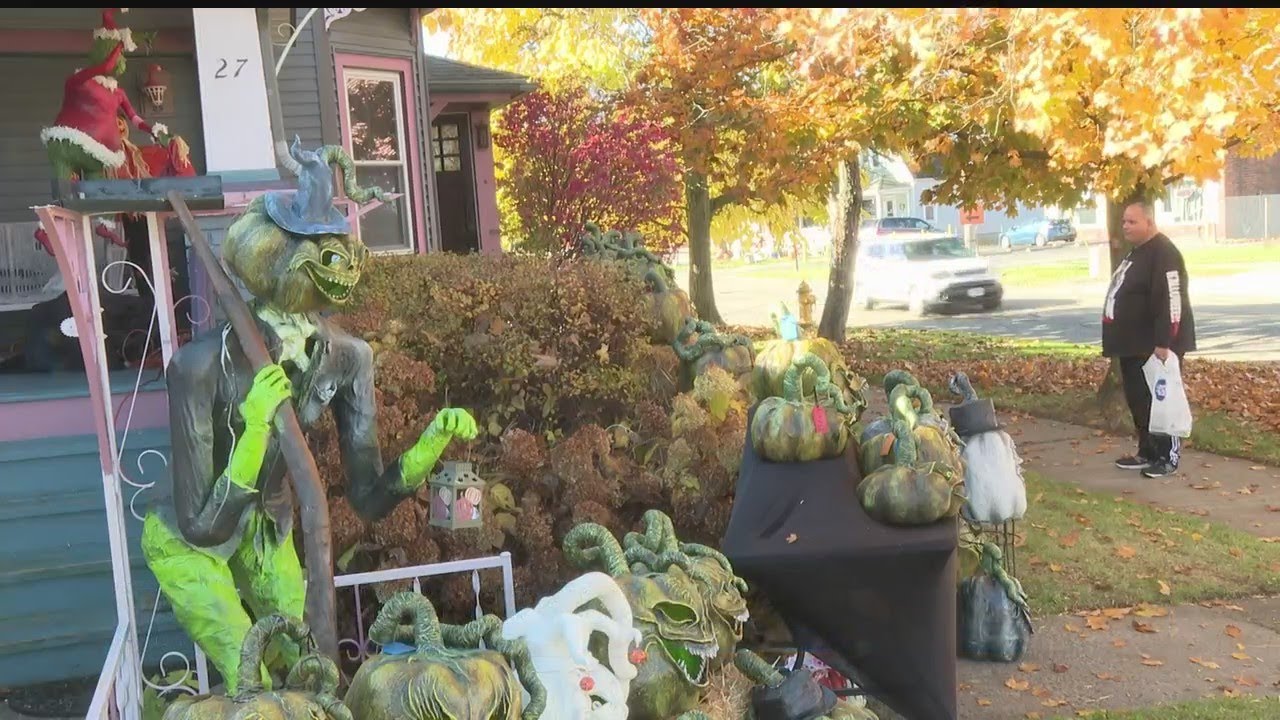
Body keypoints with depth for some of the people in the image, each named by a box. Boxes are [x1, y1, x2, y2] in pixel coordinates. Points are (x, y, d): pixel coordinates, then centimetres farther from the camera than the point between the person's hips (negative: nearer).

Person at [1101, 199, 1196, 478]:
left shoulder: (1163, 253, -17)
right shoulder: (1137, 251, 15)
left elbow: (1171, 301, -23)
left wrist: (1164, 344, -26)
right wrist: (1121, 340, 24)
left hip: (1154, 346, -10)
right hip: (1134, 345, 10)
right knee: (1138, 400, 15)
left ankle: (1169, 457, 6)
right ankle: (1147, 453, 25)